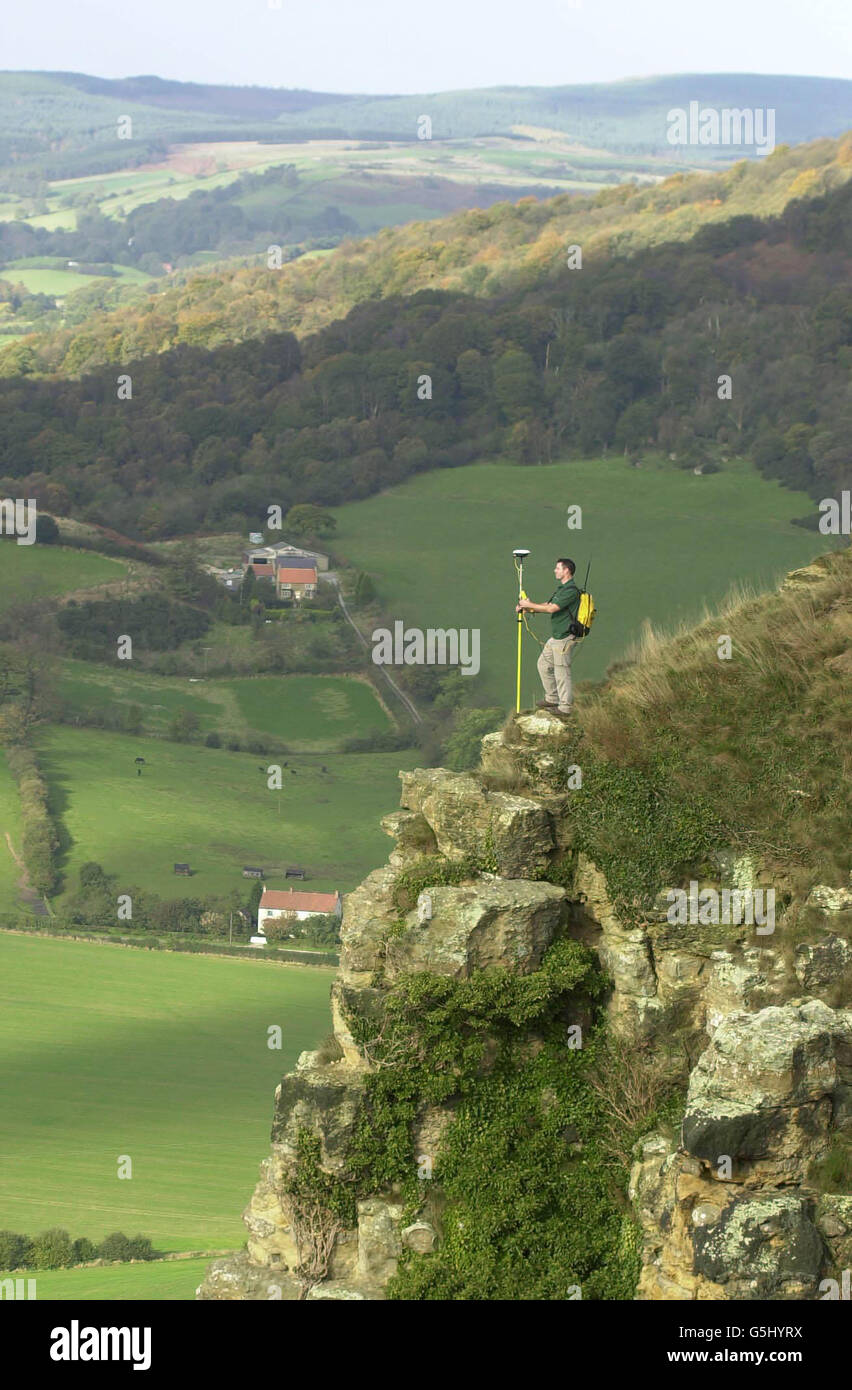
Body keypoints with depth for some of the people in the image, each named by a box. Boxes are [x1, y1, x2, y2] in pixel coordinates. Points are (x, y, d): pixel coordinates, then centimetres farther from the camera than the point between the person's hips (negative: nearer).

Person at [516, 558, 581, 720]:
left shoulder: (571, 591, -18)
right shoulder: (560, 588, 15)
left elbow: (552, 608, -23)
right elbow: (547, 605, 18)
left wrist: (530, 605, -13)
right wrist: (526, 608, 4)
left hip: (564, 639, -11)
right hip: (556, 637, 11)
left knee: (562, 672, -5)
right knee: (544, 664, 18)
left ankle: (565, 708, 1)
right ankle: (552, 699, 28)